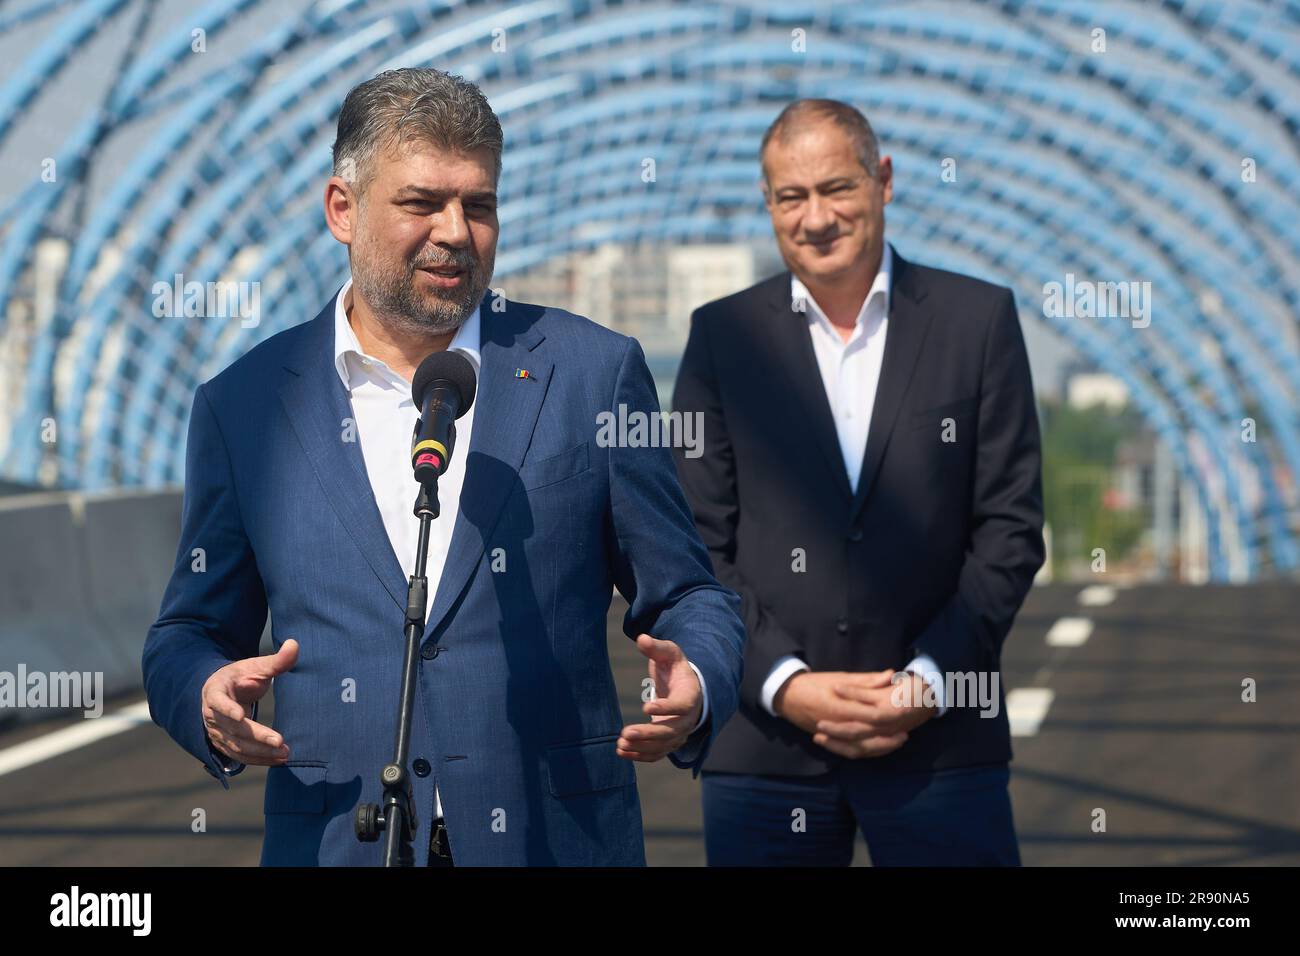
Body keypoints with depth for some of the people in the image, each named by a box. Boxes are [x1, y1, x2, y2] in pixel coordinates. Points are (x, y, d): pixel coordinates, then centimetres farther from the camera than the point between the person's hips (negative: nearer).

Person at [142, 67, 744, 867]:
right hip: (334, 840, 1)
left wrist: (692, 690, -17)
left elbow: (688, 599, 5)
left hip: (558, 837, 0)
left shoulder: (592, 373, 1)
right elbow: (188, 638, 9)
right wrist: (210, 699, -13)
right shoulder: (246, 405, 4)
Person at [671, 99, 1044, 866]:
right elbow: (698, 543, 3)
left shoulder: (979, 319, 4)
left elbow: (1011, 528, 2)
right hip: (766, 739, 1)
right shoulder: (721, 336, 6)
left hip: (940, 742, 0)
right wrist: (785, 683, -9)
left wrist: (926, 682, -8)